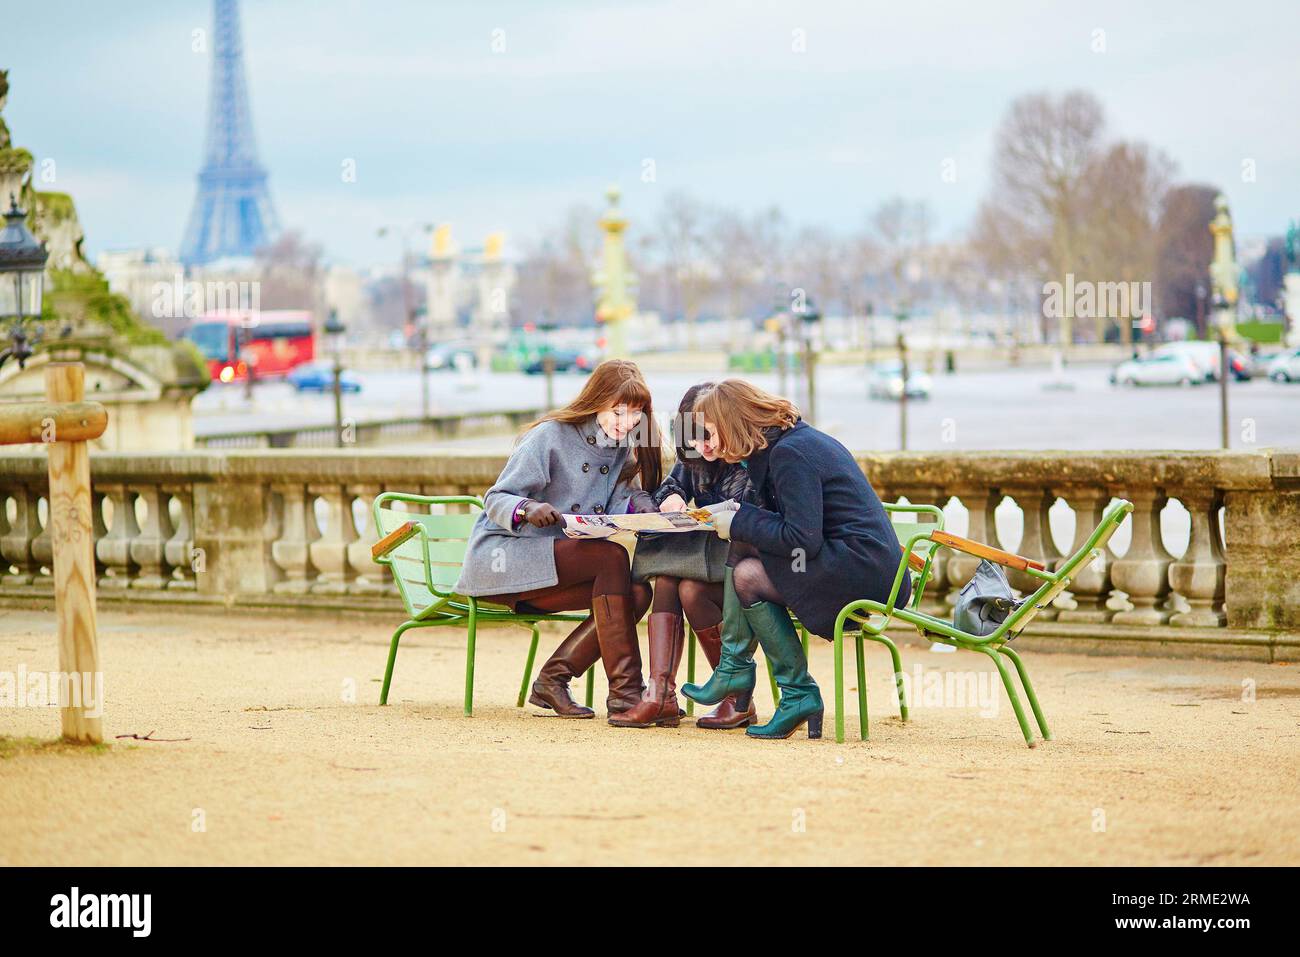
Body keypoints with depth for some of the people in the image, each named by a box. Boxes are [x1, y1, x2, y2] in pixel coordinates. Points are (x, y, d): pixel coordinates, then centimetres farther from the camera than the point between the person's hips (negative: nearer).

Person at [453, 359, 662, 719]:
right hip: (502, 556, -7)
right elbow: (495, 500, -14)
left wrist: (637, 504, -21)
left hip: (562, 562, 7)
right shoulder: (551, 436, -13)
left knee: (637, 592, -19)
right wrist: (528, 509, -36)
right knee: (612, 557, -30)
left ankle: (553, 679, -12)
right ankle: (624, 691, -32)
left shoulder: (623, 447, 8)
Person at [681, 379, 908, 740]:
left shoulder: (789, 453, -15)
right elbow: (793, 523, 20)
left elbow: (802, 539, -22)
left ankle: (799, 693, -9)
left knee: (747, 576, -13)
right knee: (744, 559, 9)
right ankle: (733, 671, 13)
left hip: (863, 571, -10)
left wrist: (739, 523, -9)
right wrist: (734, 516, 9)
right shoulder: (801, 439, 16)